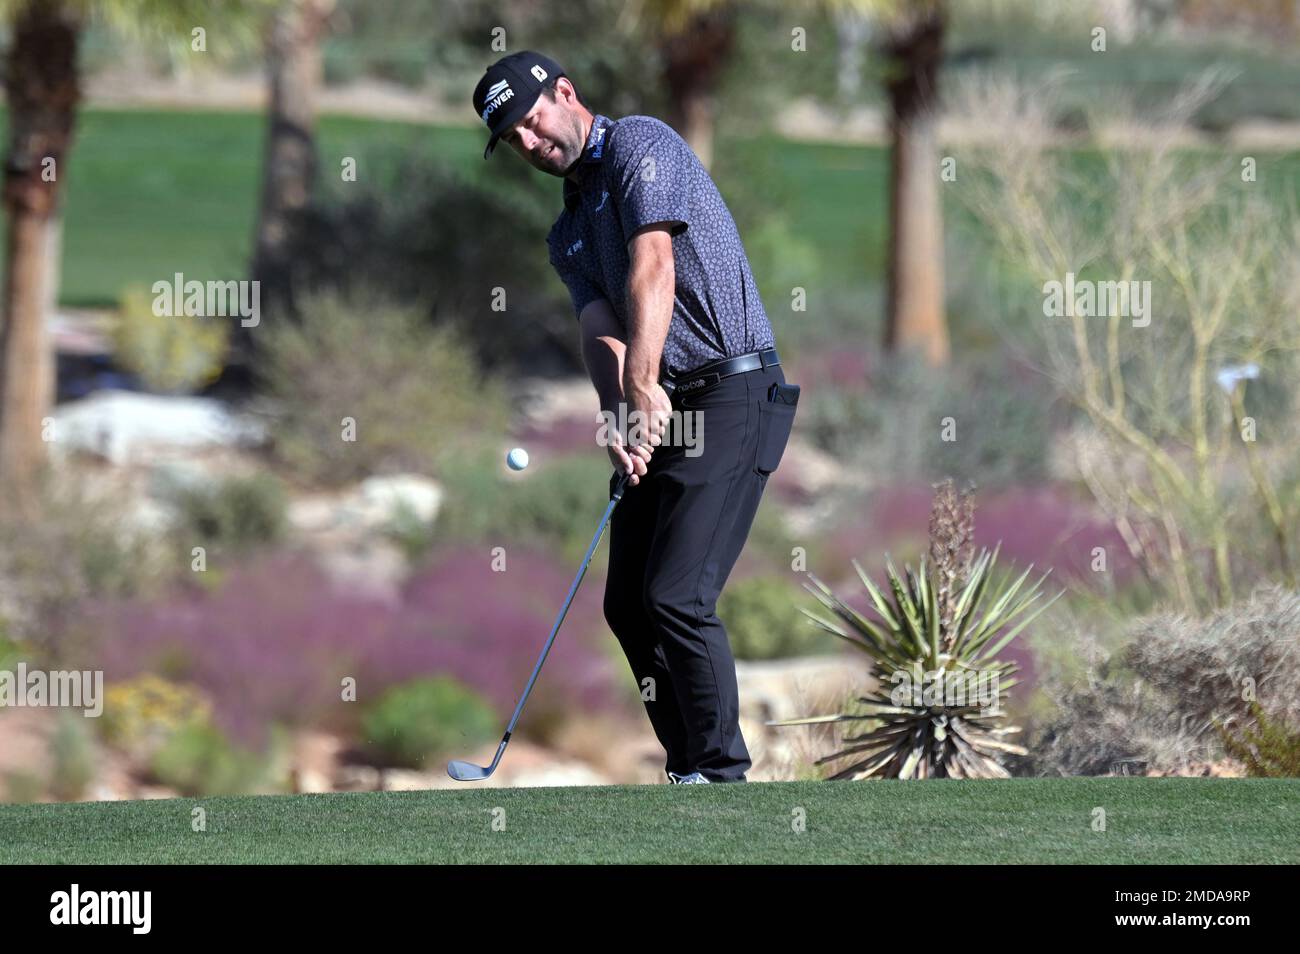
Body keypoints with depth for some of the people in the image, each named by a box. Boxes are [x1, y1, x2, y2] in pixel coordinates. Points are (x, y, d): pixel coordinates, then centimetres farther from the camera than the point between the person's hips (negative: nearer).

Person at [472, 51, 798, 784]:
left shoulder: (639, 145, -5)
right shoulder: (568, 234, 20)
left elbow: (653, 266, -18)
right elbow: (601, 331, 4)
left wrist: (644, 386, -27)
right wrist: (618, 418, -17)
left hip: (731, 393, -9)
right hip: (660, 413, 9)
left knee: (678, 597, -15)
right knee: (629, 606, 7)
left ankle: (723, 773, -6)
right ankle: (688, 774, 14)